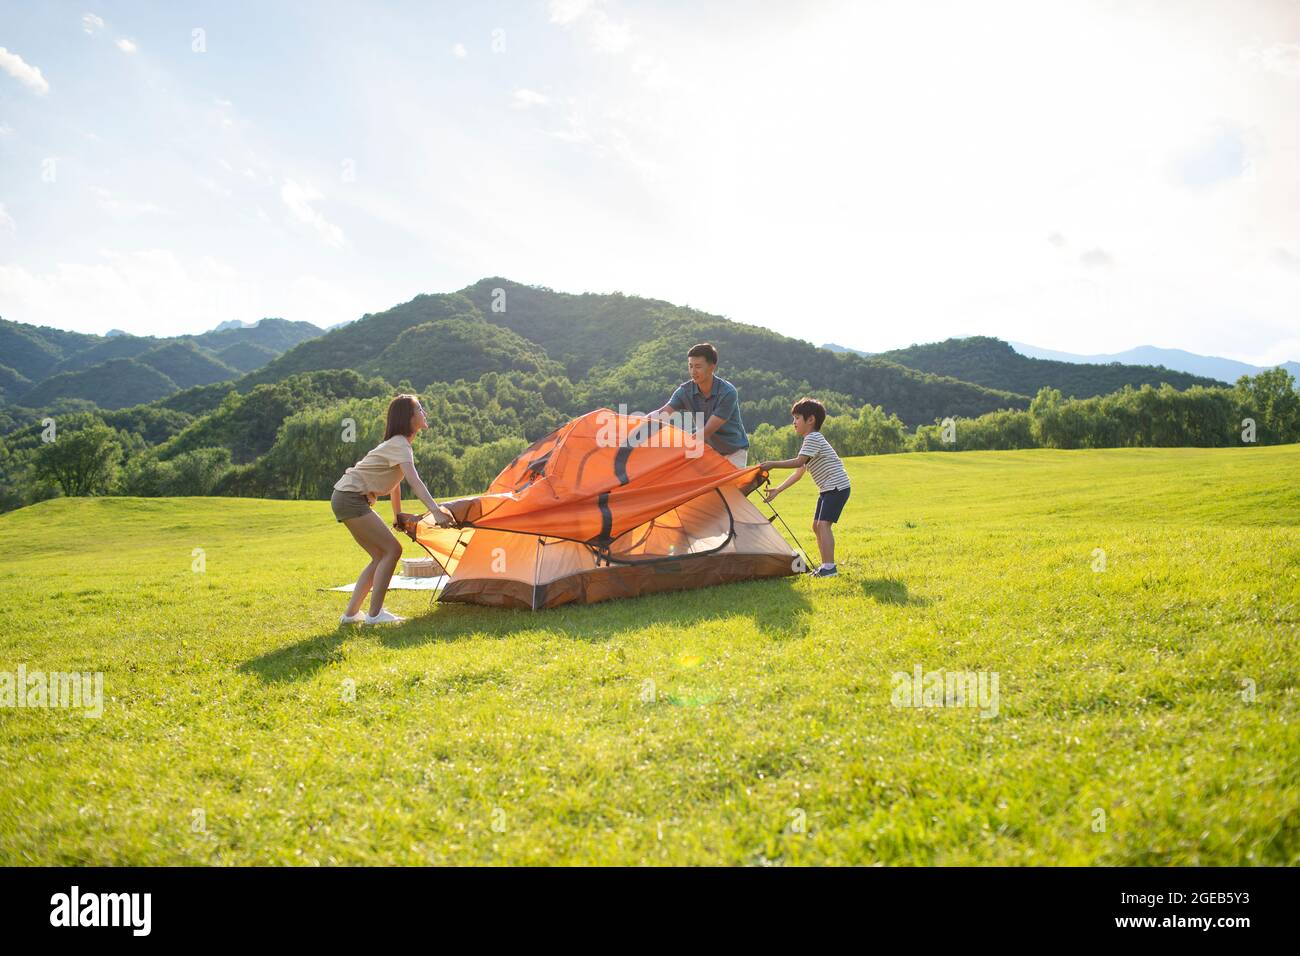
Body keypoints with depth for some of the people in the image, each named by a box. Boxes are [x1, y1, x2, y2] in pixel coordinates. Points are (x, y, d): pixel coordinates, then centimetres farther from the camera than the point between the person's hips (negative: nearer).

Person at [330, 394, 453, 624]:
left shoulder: (399, 443, 14)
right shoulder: (400, 445, -16)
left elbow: (395, 482, 22)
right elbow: (415, 482, -29)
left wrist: (397, 516, 24)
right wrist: (436, 511, -38)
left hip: (347, 499, 10)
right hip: (350, 499, -10)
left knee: (381, 555, 10)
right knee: (392, 549, -11)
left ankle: (351, 613, 14)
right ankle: (375, 614, -8)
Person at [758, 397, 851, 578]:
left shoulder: (813, 438, -14)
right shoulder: (810, 441, 18)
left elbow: (799, 462, -26)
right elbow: (798, 473, 17)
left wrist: (773, 464, -23)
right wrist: (777, 490, 13)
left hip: (837, 486, -11)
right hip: (827, 489, 11)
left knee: (823, 524, -18)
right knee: (817, 525, 11)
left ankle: (830, 567, -21)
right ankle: (825, 566, 15)